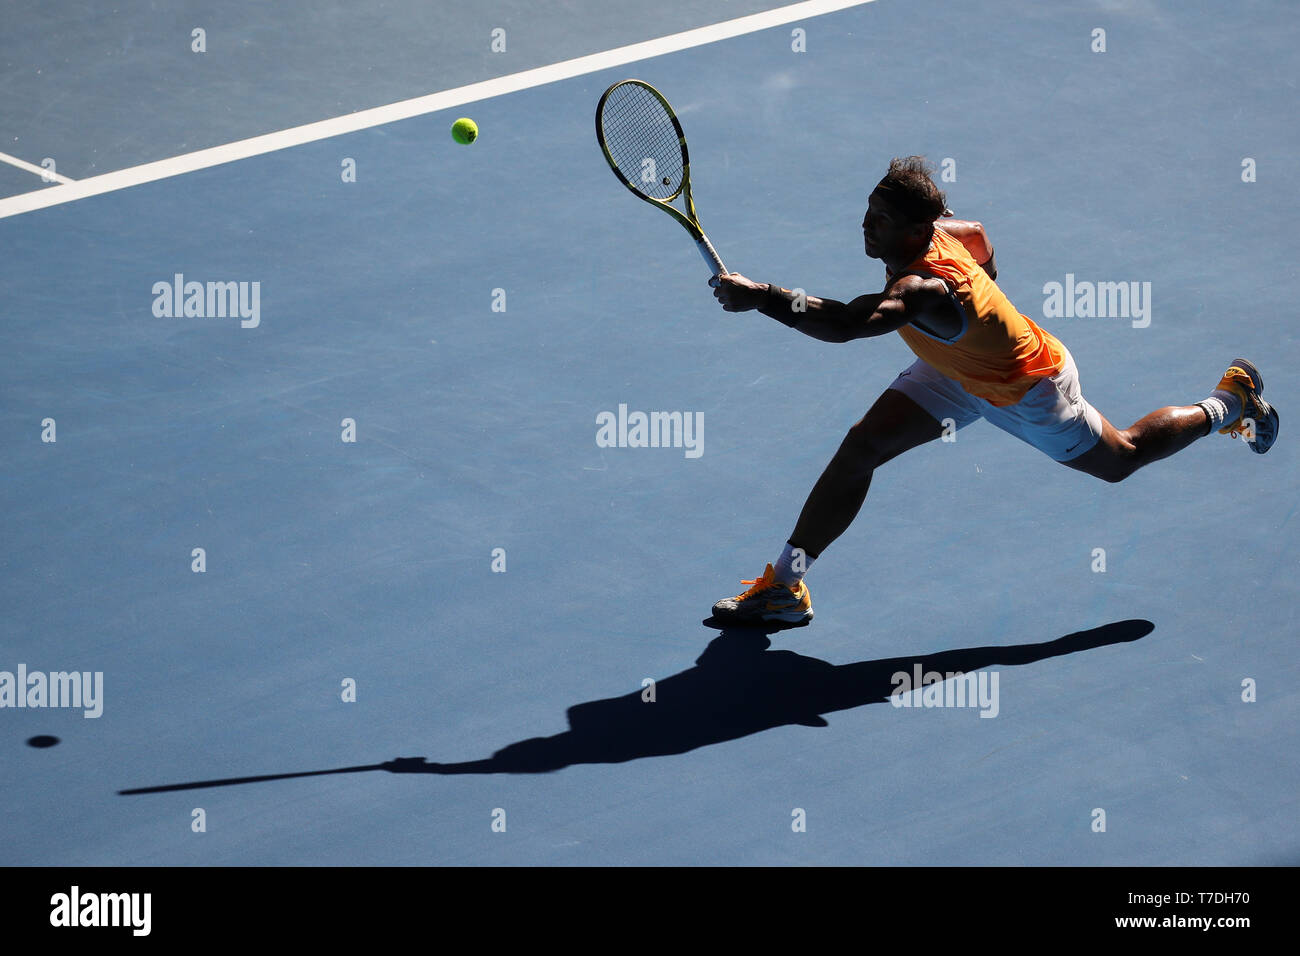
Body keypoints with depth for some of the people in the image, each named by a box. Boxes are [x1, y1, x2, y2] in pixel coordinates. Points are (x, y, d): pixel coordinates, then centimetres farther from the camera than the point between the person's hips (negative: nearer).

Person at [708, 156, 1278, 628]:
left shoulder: (924, 290, -46)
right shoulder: (943, 231, -21)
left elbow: (847, 324, -62)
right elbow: (979, 237, 3)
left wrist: (760, 297, -63)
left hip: (1029, 389, -7)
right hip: (962, 369, 7)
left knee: (1119, 461, 20)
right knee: (862, 446, -7)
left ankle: (1228, 402, 44)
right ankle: (786, 586, -3)